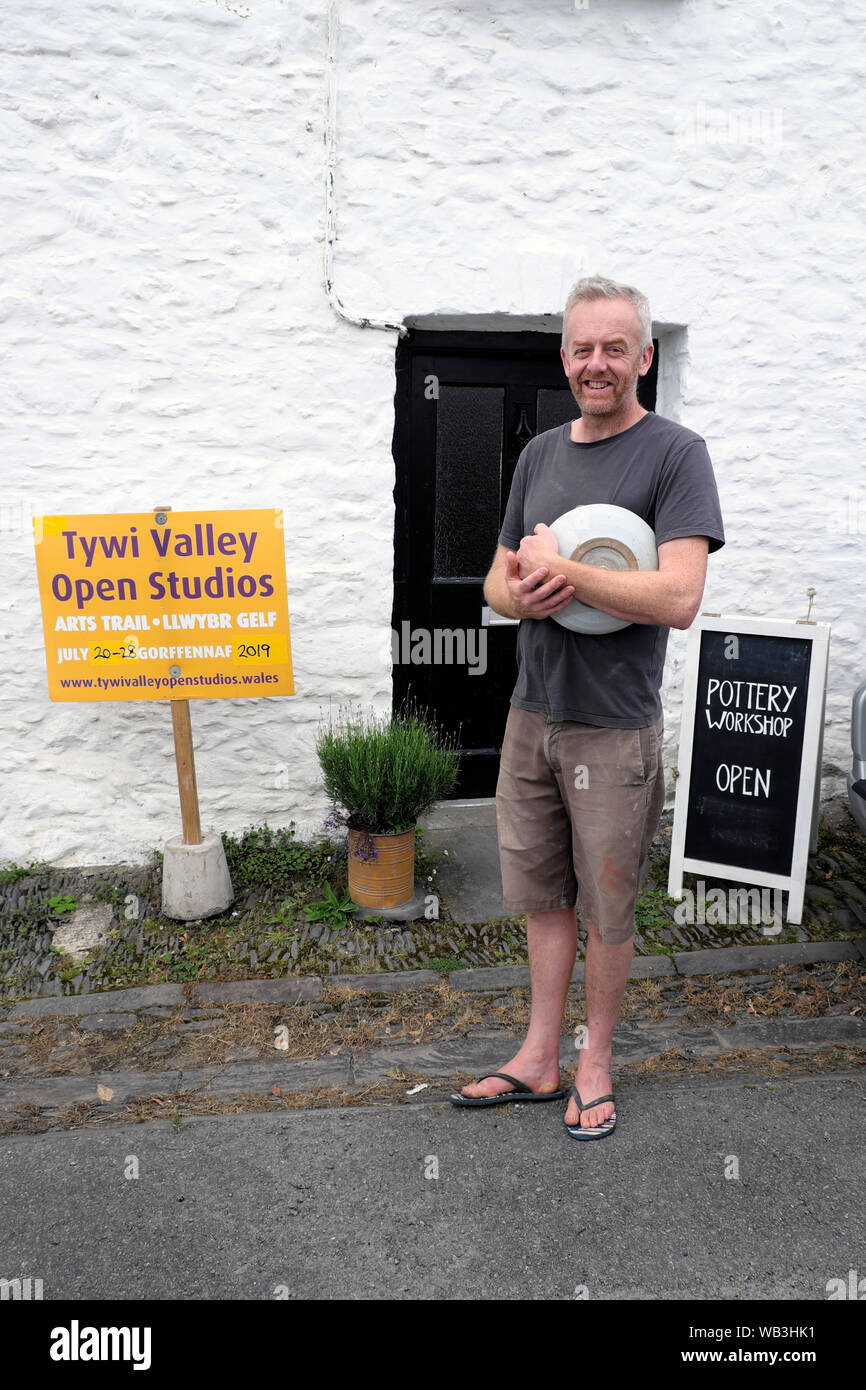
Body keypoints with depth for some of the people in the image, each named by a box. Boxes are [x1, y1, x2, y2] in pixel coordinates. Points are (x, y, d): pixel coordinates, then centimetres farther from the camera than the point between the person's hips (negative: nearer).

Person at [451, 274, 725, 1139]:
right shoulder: (540, 454, 10)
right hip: (531, 716, 6)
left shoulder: (674, 454, -9)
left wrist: (557, 571, -18)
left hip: (615, 731, -5)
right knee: (543, 898, 15)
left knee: (606, 910, 9)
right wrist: (522, 594, -11)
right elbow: (497, 583, 13)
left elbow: (679, 598, -21)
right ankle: (539, 1058, 31)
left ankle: (594, 1064, 30)